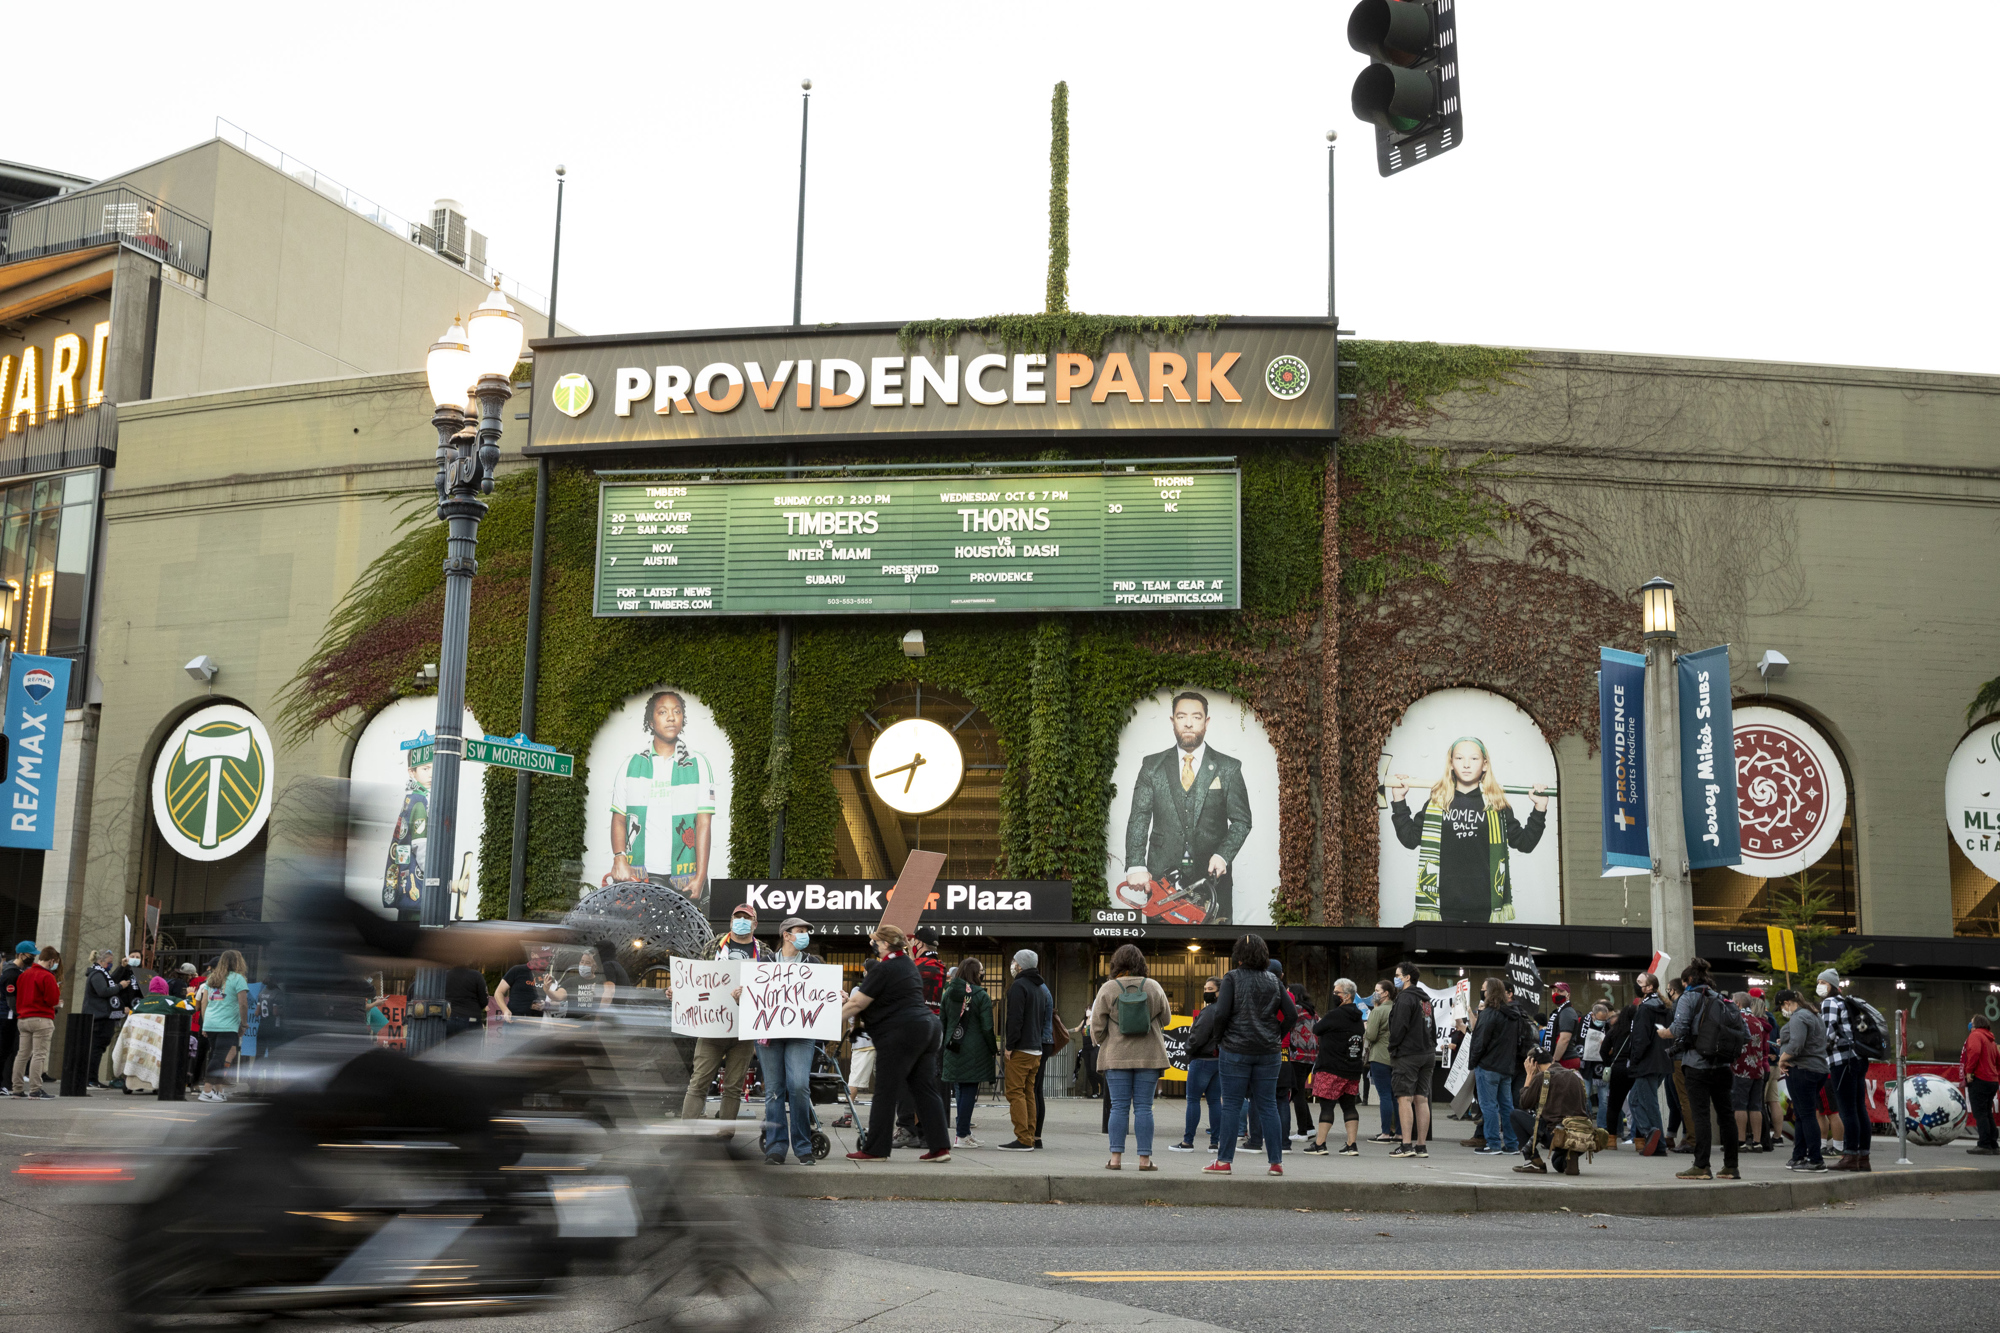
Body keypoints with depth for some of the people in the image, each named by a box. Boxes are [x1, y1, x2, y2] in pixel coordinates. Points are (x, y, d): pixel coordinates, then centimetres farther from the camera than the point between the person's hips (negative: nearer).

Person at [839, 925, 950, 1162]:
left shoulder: (883, 970, -9)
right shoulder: (909, 965, 19)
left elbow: (857, 1004, -8)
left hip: (901, 1033, -9)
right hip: (927, 1028, 9)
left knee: (886, 1092, -2)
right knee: (926, 1089, 8)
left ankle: (876, 1149, 2)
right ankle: (940, 1146, 4)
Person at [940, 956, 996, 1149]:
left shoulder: (949, 993, 6)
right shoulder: (981, 996, -9)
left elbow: (943, 1021, 9)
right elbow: (987, 1027, -9)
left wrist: (946, 1043, 17)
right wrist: (994, 1047, 3)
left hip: (953, 1049, 5)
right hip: (974, 1050, -5)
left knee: (960, 1090, 13)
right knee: (969, 1090, -1)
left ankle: (963, 1132, 18)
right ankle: (962, 1135, -1)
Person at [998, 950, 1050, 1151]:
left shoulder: (1019, 986, -10)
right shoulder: (1041, 989, 18)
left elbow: (1015, 1019, -17)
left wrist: (1010, 1046, -14)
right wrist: (1037, 1040, 18)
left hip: (1020, 1051, -9)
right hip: (1036, 1049, 9)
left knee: (1015, 1092, -7)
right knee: (1029, 1093, 11)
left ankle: (1023, 1139, -13)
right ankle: (1030, 1139, 10)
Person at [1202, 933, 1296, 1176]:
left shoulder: (1232, 978, -6)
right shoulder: (1273, 981, 7)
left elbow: (1221, 1013, -14)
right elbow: (1291, 1015, 4)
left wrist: (1218, 1040, 0)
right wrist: (1274, 1035, 12)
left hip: (1236, 1050, -3)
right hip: (1267, 1052, 4)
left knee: (1231, 1106, 1)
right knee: (1268, 1106, 8)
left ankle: (1224, 1161, 3)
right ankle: (1276, 1161, 9)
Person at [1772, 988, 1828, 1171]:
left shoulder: (1798, 1017, -13)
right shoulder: (1815, 1015, 20)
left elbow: (1796, 1044, -26)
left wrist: (1782, 1059, -14)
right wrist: (1784, 1042, 20)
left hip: (1801, 1070, -10)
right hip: (1818, 1069, 10)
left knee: (1806, 1115, -8)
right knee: (1801, 1115, 14)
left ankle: (1816, 1161, -9)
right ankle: (1798, 1157, 17)